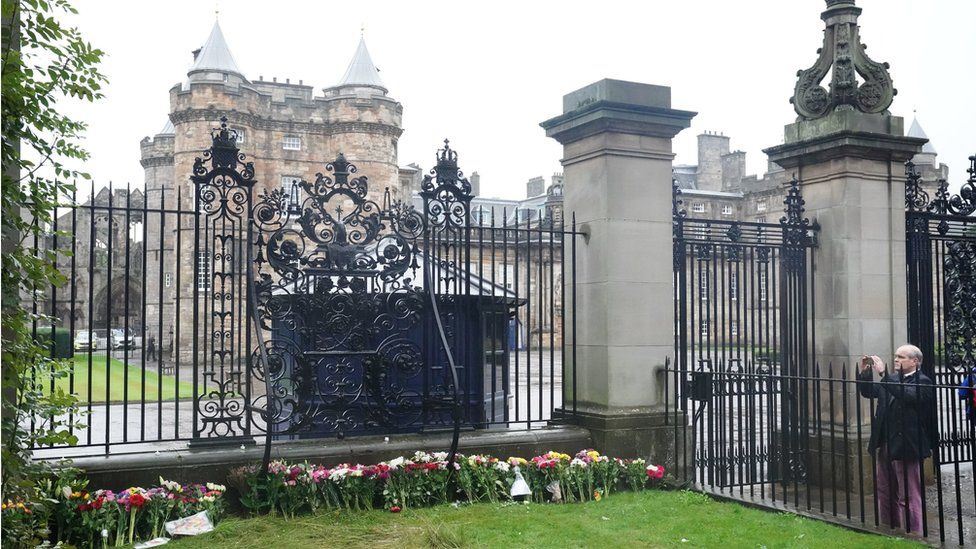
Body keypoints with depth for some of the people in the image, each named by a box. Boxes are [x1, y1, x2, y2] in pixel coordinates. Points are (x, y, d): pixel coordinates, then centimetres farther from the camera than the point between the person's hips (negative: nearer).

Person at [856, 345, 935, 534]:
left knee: (908, 496, 0)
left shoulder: (922, 382, -10)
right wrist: (864, 372, -1)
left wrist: (883, 373, -29)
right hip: (884, 444, 8)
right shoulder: (891, 379, 12)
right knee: (884, 492, 16)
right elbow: (868, 391, 15)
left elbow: (906, 395, -28)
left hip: (906, 447, -8)